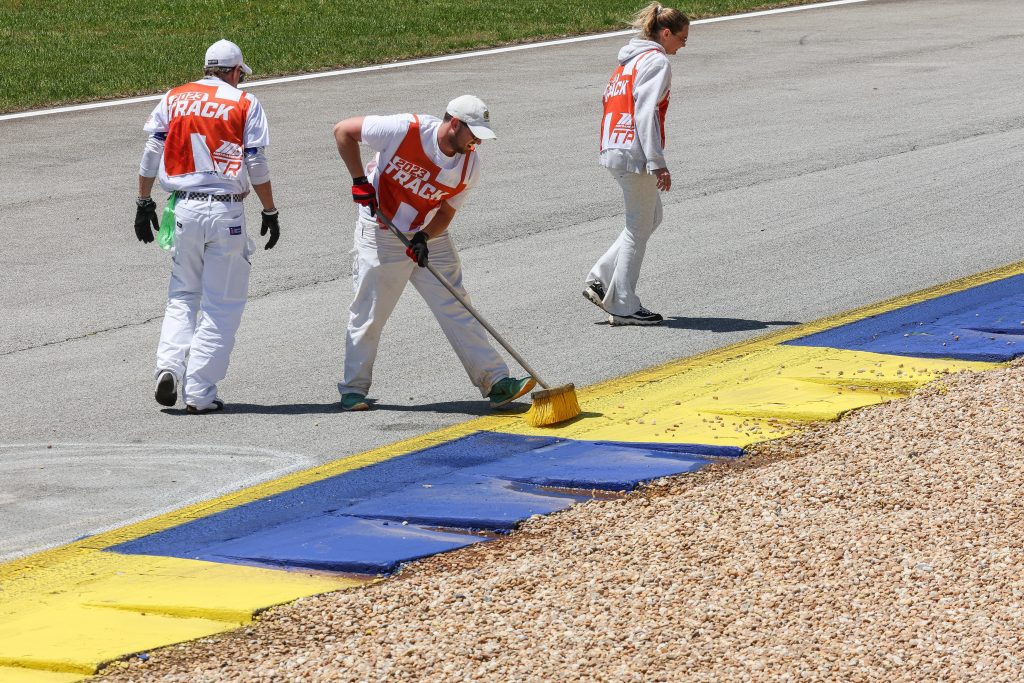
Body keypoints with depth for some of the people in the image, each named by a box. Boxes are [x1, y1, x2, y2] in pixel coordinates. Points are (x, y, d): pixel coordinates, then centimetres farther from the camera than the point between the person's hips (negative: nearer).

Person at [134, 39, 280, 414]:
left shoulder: (174, 98, 9)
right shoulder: (244, 103, 1)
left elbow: (152, 152, 7)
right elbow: (256, 165, -3)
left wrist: (144, 203, 14)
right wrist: (270, 212, 6)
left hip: (184, 209, 3)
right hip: (226, 210, -3)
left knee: (182, 294, 17)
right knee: (221, 304, 3)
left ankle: (169, 365, -5)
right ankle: (199, 392, -2)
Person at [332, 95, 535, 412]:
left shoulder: (469, 164, -8)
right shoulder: (405, 130, -23)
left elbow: (446, 211, -1)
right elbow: (343, 130, -15)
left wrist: (425, 237, -21)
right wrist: (360, 181, -18)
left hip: (430, 238, 4)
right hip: (381, 236, -4)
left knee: (456, 309, 1)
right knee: (368, 313, 0)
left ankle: (495, 382, 1)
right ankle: (353, 388, 14)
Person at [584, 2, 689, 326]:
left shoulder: (631, 60, 17)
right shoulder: (657, 61, -11)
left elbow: (610, 99, 17)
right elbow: (646, 112, -19)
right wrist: (657, 163, -22)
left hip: (614, 150, 9)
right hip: (635, 155, -9)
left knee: (651, 217, 20)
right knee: (639, 229, 0)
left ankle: (601, 278, 15)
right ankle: (623, 307, 6)